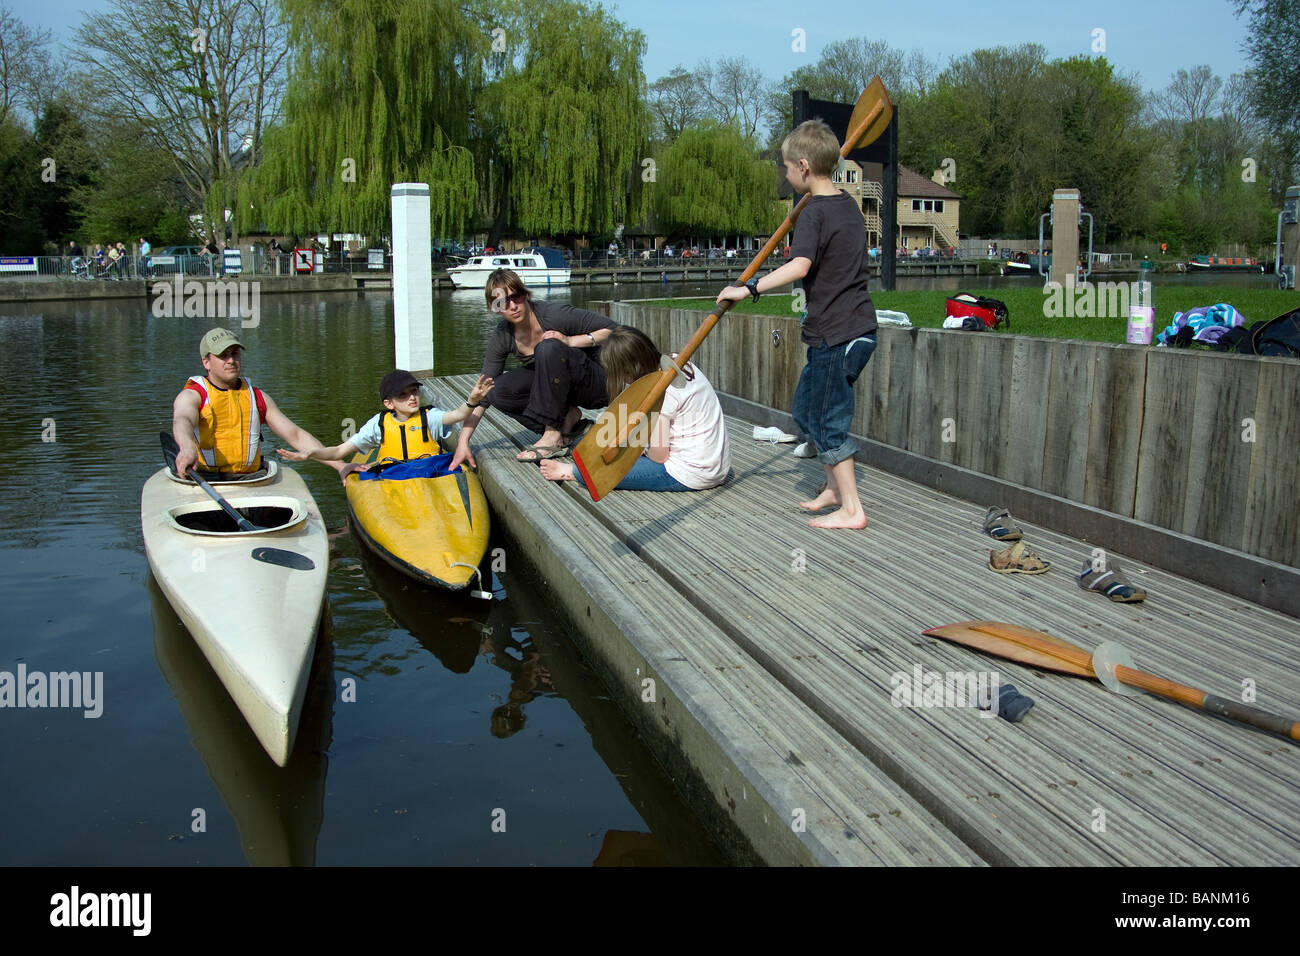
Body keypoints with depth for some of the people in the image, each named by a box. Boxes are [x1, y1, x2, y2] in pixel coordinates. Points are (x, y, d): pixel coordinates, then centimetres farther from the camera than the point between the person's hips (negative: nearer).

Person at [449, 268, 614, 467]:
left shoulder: (554, 314, -21)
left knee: (548, 348, -32)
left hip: (596, 384, -5)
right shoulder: (502, 336, -7)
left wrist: (569, 341, -28)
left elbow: (613, 329, -17)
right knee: (498, 390, -17)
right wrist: (463, 442, -13)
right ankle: (567, 417, -4)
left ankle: (554, 437, -29)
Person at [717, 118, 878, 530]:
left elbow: (800, 265, -32)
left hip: (835, 335, -9)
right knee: (808, 409, 20)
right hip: (860, 327, 9)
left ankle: (851, 510, 5)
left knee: (828, 421, -1)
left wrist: (749, 288, -34)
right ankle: (835, 487, 28)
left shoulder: (814, 213, -15)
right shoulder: (849, 204, 13)